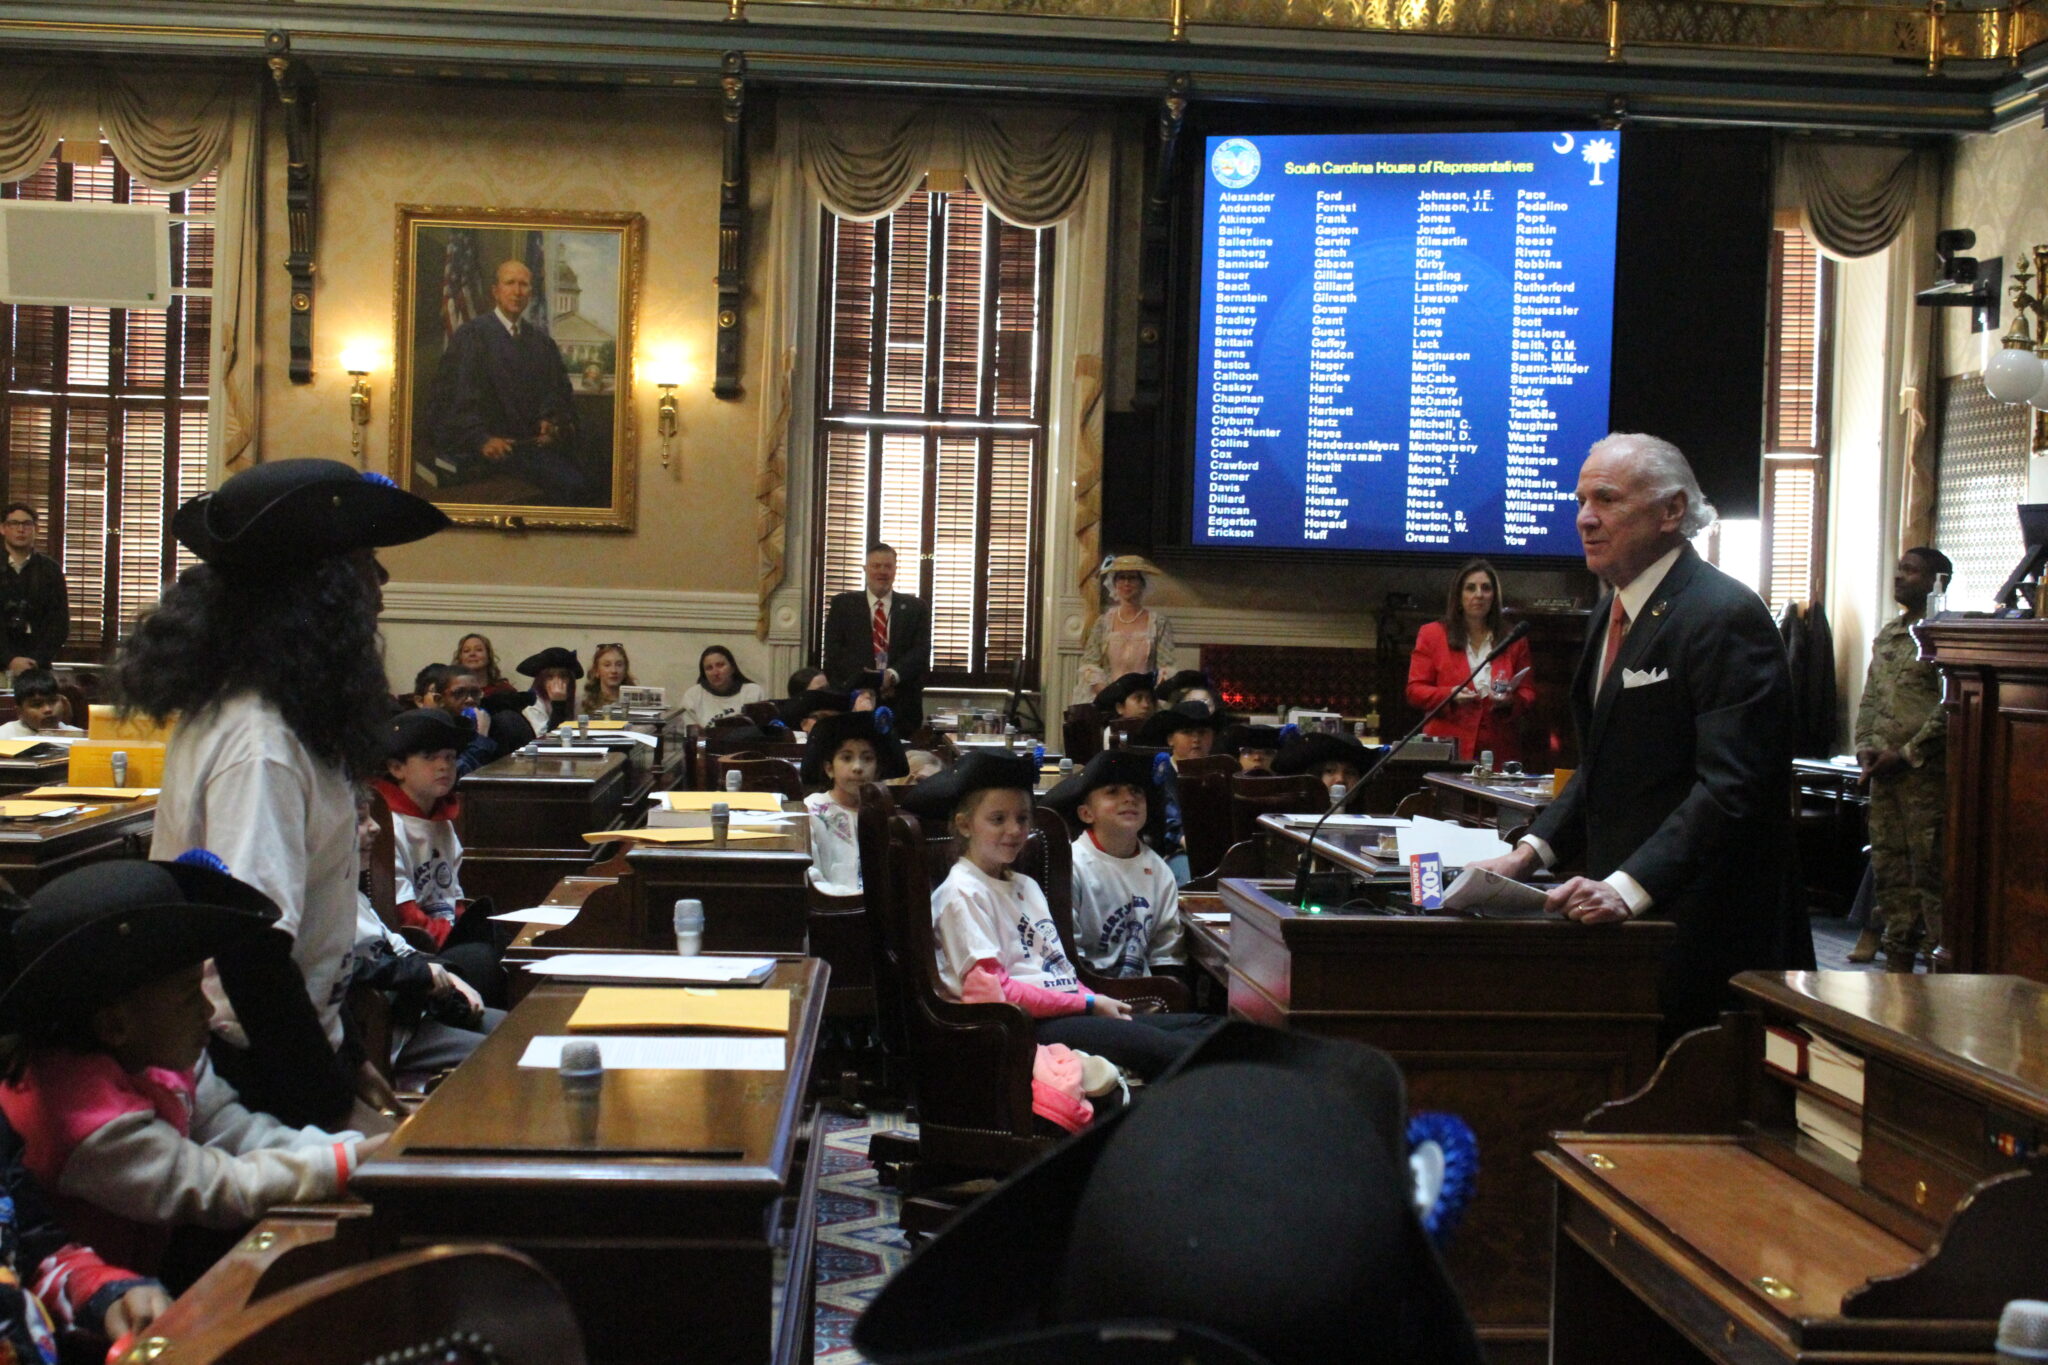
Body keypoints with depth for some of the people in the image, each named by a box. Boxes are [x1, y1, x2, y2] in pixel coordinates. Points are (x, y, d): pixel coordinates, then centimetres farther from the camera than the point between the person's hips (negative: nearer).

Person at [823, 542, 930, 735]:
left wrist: (893, 675, -16)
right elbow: (833, 650, 2)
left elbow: (922, 651, 1)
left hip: (902, 704, 1)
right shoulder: (843, 604, 10)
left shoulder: (916, 607, 11)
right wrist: (863, 680, -12)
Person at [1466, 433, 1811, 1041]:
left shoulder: (1726, 616, -14)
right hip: (1629, 922, 8)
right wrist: (1533, 850, 8)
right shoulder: (1615, 611, 16)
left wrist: (1629, 887, -28)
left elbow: (1732, 785, -22)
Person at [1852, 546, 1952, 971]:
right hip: (1884, 772, 8)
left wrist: (1906, 753, -14)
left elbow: (1950, 709, -14)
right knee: (1888, 864, 10)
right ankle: (1897, 955, 17)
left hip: (1926, 771, -8)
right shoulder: (1887, 635, 17)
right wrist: (1865, 746, 6)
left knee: (1929, 867, -7)